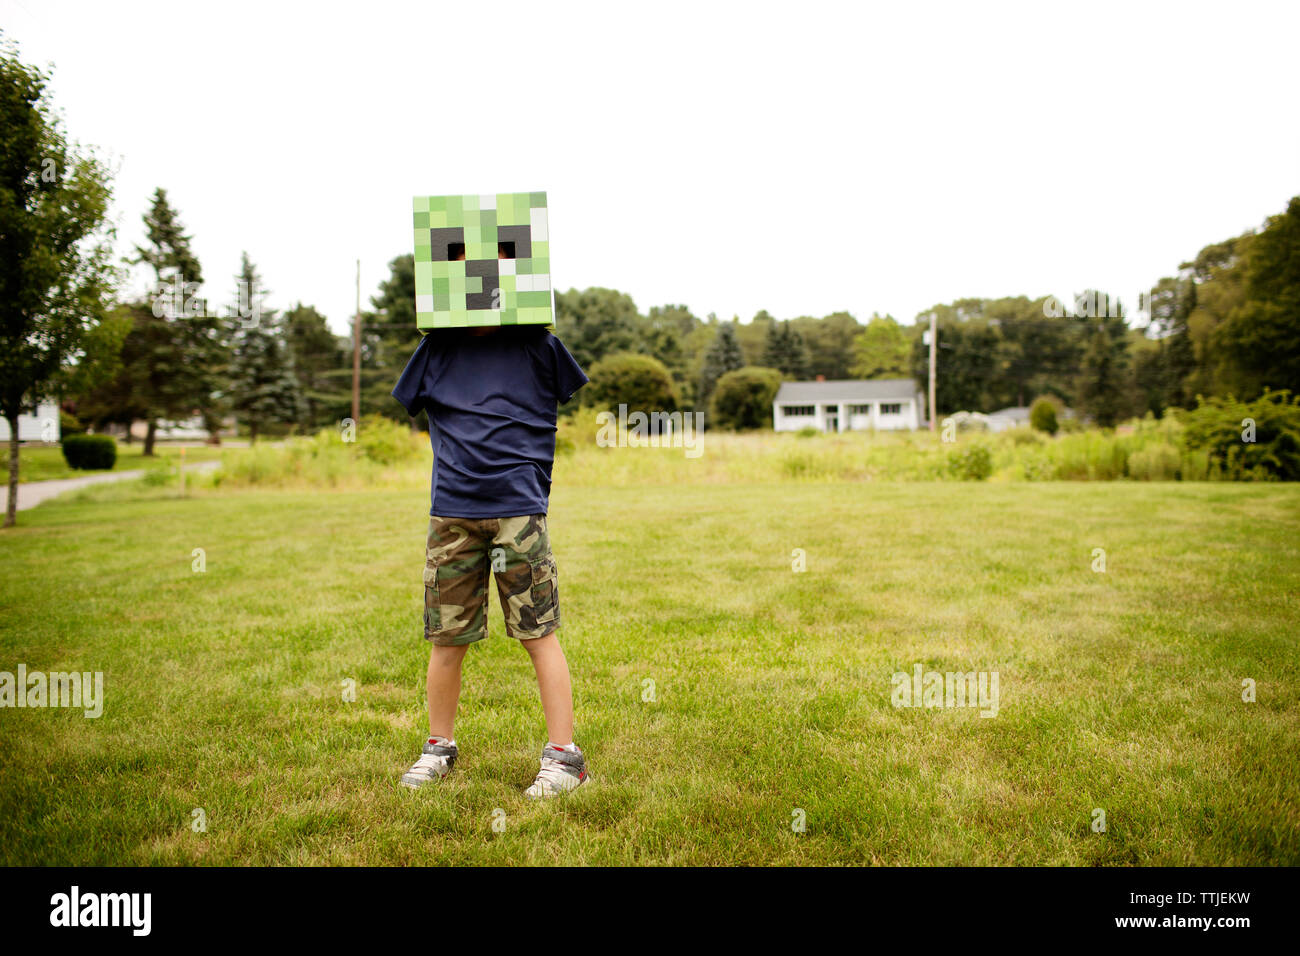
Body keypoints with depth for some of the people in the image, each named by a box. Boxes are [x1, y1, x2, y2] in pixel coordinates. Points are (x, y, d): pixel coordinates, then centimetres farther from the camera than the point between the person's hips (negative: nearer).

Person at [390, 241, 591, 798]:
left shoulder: (536, 344, 3)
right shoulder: (437, 348, 8)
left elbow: (571, 397, 15)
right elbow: (410, 402, 21)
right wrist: (466, 452, 13)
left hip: (518, 511, -2)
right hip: (451, 512, 2)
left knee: (539, 634, 0)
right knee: (446, 638, 9)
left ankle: (564, 755, 9)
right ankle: (439, 748, 27)